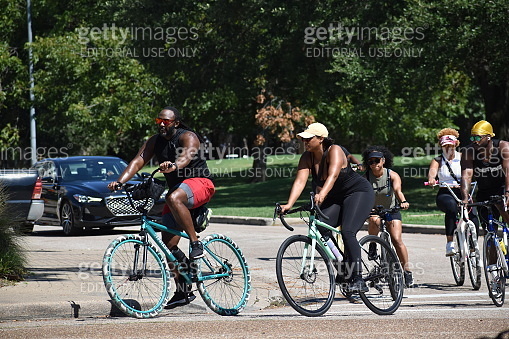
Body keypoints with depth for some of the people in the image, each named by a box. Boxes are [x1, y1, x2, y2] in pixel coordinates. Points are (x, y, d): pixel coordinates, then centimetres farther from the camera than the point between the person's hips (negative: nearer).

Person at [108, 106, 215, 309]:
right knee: (169, 243, 0)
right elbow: (138, 161, -8)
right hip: (177, 188, 7)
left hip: (200, 184, -7)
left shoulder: (188, 137, -14)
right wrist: (120, 181, -24)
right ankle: (183, 292, 8)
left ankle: (196, 244, -30)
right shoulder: (155, 142, 4)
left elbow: (187, 155, -36)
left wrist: (174, 166, -58)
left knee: (174, 199, -40)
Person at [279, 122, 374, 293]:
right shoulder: (307, 157, -6)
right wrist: (289, 205, -31)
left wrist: (322, 195, -58)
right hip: (335, 198, 7)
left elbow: (333, 176, -40)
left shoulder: (334, 151, -24)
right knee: (320, 228, -16)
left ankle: (358, 280, -25)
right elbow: (300, 181, -16)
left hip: (358, 192, -7)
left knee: (347, 232, -25)